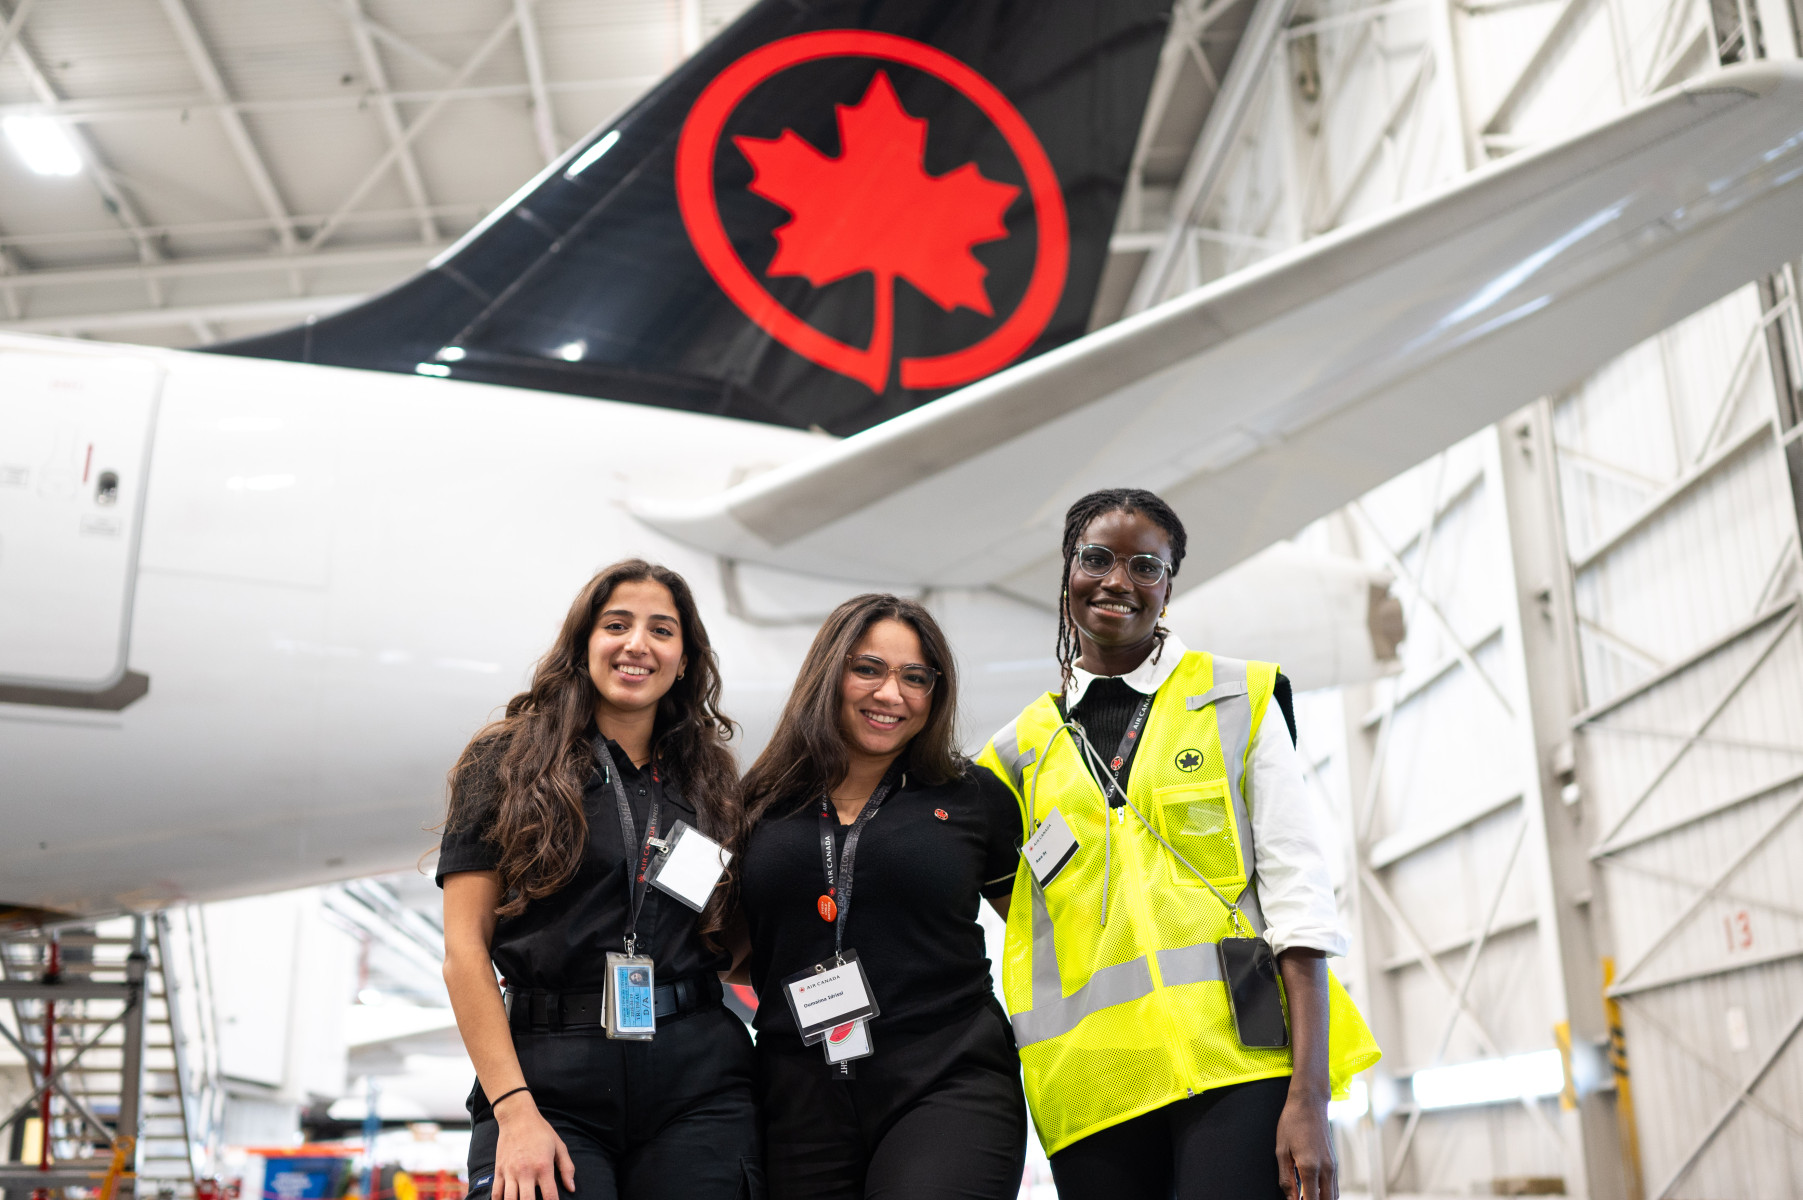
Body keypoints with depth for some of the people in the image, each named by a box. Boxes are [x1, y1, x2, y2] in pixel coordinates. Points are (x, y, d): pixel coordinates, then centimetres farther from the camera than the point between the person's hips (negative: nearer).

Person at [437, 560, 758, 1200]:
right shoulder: (509, 760, 4)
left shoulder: (709, 780, 14)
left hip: (698, 1080, 3)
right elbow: (465, 950, -3)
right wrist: (514, 1110, -11)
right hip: (552, 1082, -2)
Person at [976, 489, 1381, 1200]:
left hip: (1240, 1060, -2)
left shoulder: (1239, 701, 6)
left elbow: (1296, 895, -1)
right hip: (1094, 1085, 3)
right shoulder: (1022, 748, 13)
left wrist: (1309, 1097, -10)